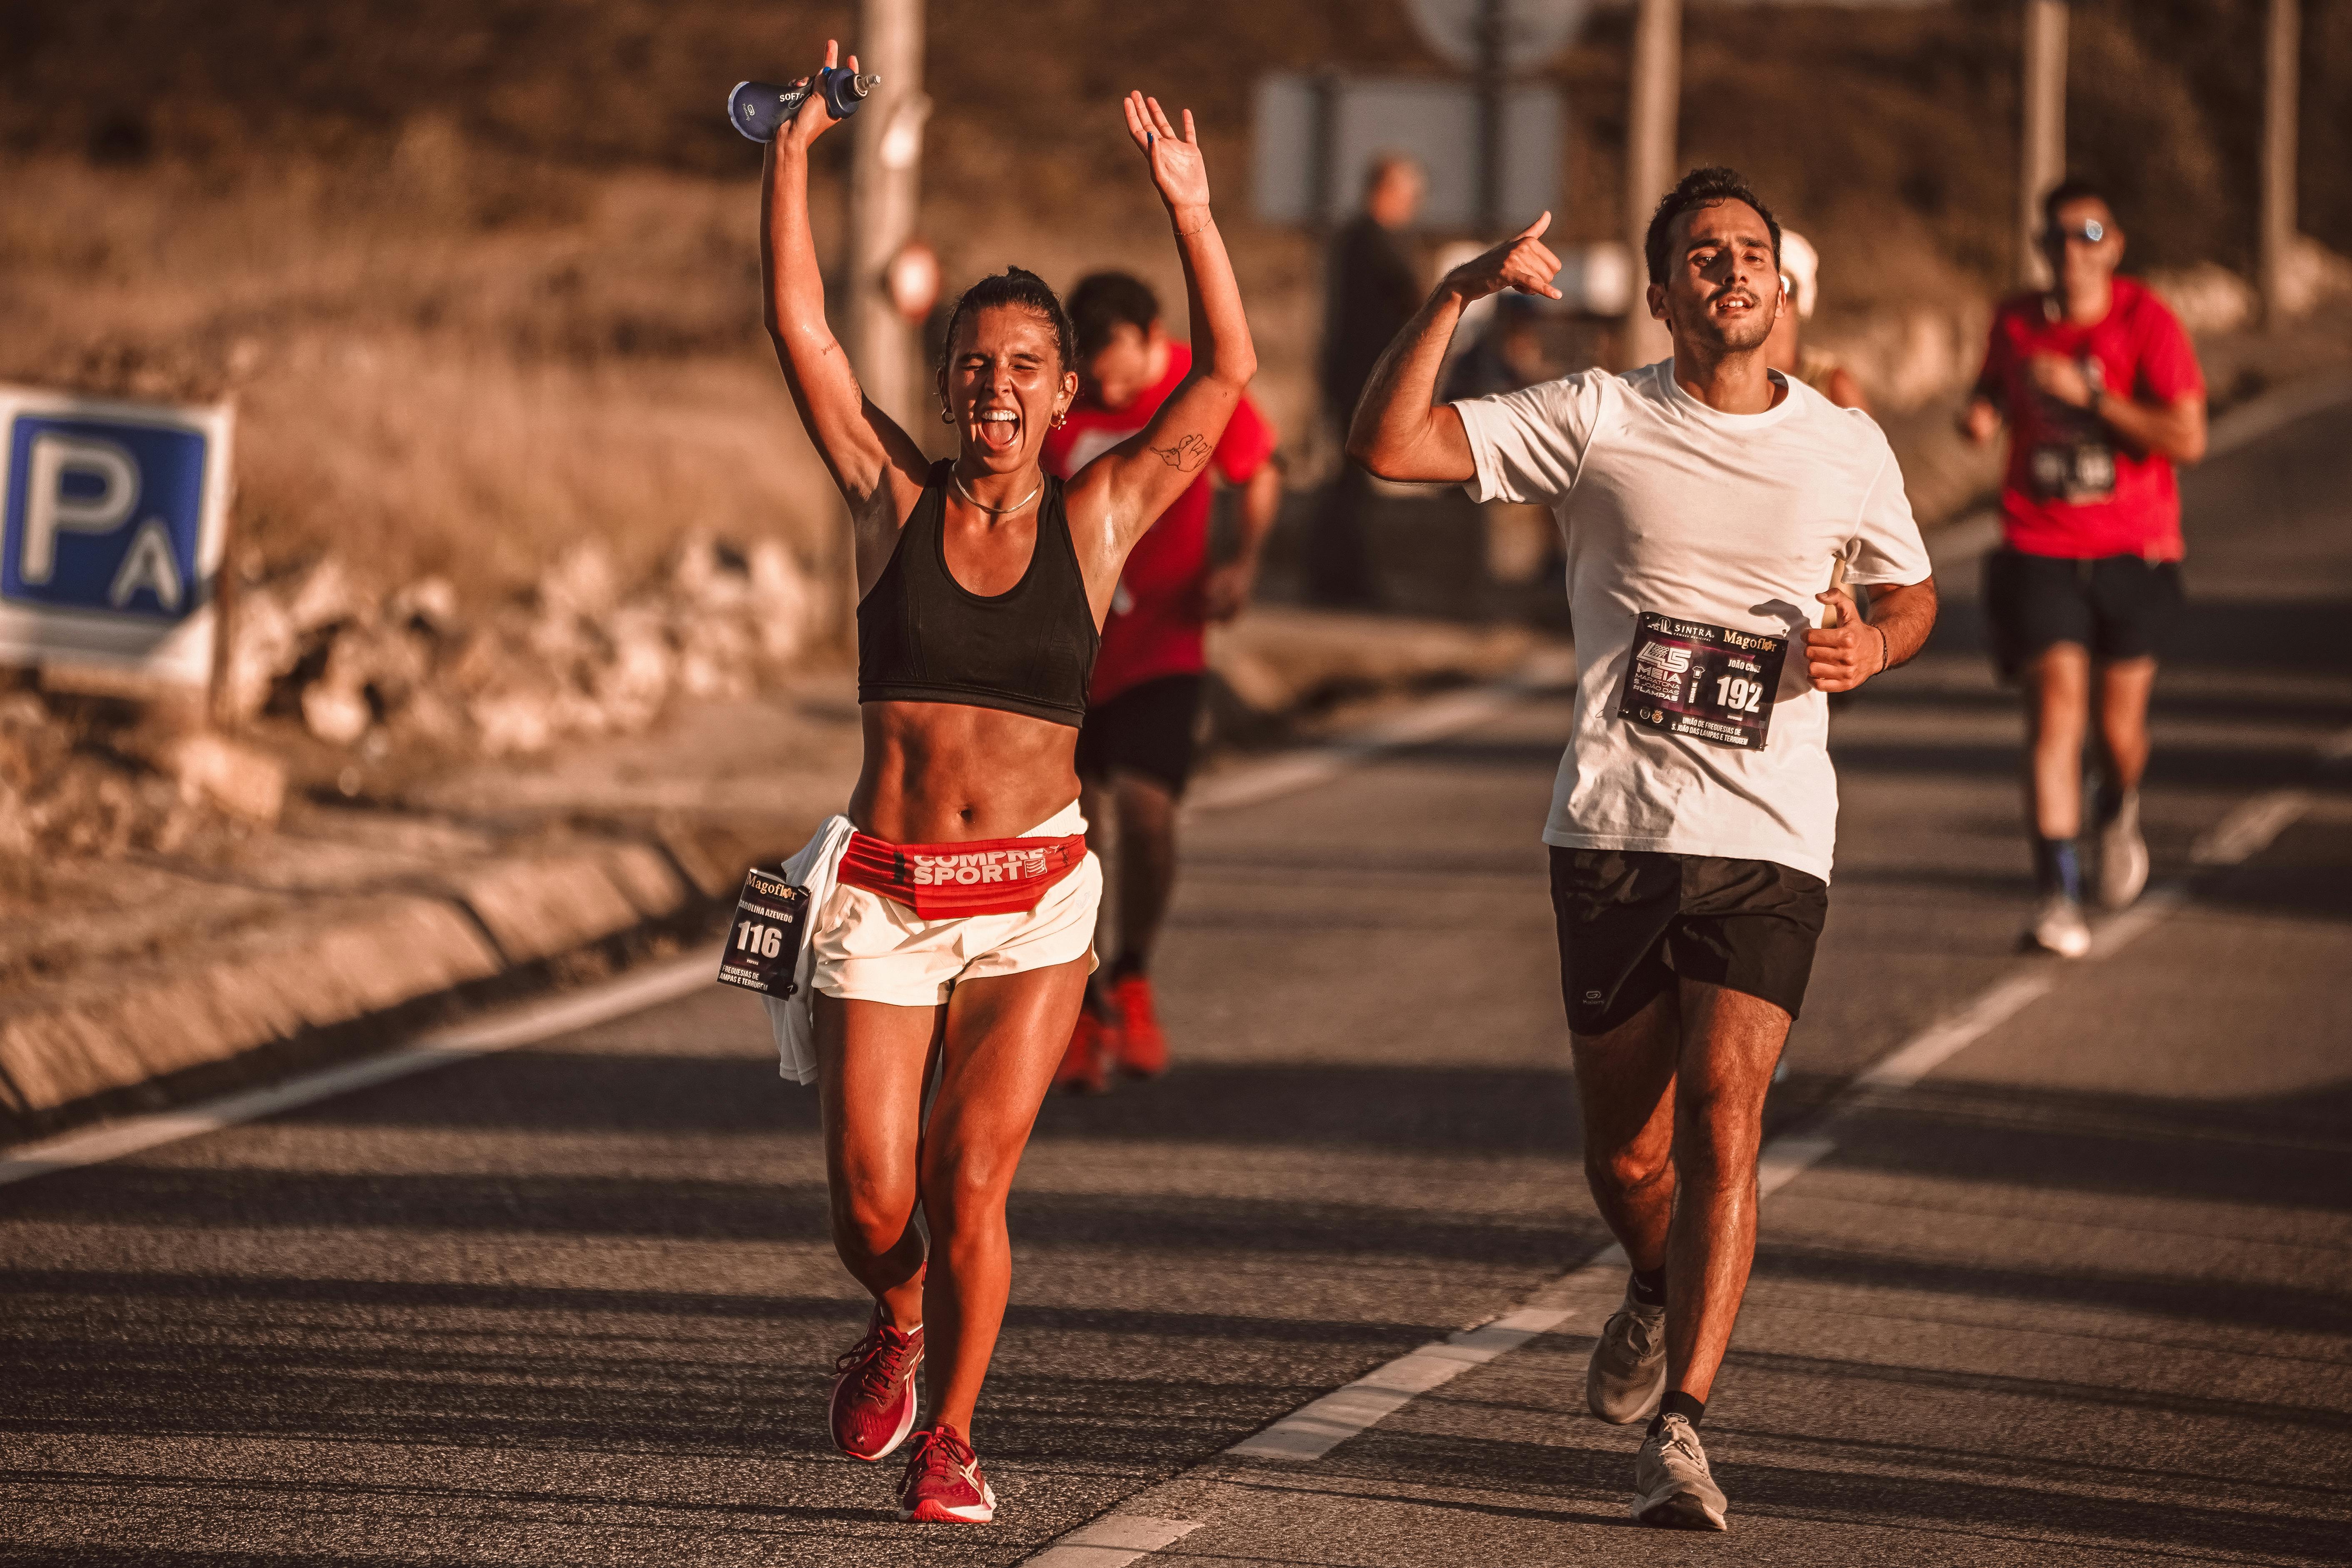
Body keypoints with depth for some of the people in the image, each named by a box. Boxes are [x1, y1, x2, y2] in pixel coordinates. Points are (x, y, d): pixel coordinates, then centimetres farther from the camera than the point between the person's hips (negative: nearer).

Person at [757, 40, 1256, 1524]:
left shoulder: (1095, 521, 3)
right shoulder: (895, 502, 3)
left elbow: (1228, 374, -2)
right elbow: (801, 328, -1)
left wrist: (1191, 210, -9)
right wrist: (794, 155, -6)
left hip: (1031, 898, -1)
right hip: (883, 889, 1)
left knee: (970, 1184, -8)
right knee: (871, 1202, -1)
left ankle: (951, 1431, 12)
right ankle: (900, 1319, 33)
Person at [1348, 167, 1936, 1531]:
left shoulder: (1847, 447, 7)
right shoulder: (1597, 421, 1)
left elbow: (1913, 592, 22)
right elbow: (1390, 445, -6)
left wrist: (1872, 648, 0)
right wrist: (1461, 293, -14)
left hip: (1771, 840, 0)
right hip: (1613, 827, 1)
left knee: (1722, 1114, -18)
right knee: (1625, 1152, 8)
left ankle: (1680, 1428, -19)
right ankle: (1663, 1292, 43)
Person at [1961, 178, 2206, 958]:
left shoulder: (2146, 321, -9)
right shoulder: (2016, 322, 3)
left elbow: (2187, 438, -17)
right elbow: (1995, 389, 24)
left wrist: (2086, 395, -22)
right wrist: (1982, 414, -1)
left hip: (2132, 553, -1)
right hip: (2039, 550, 1)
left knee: (2119, 726, 7)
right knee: (2054, 708, -16)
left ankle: (2118, 814, 44)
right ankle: (2056, 895, -18)